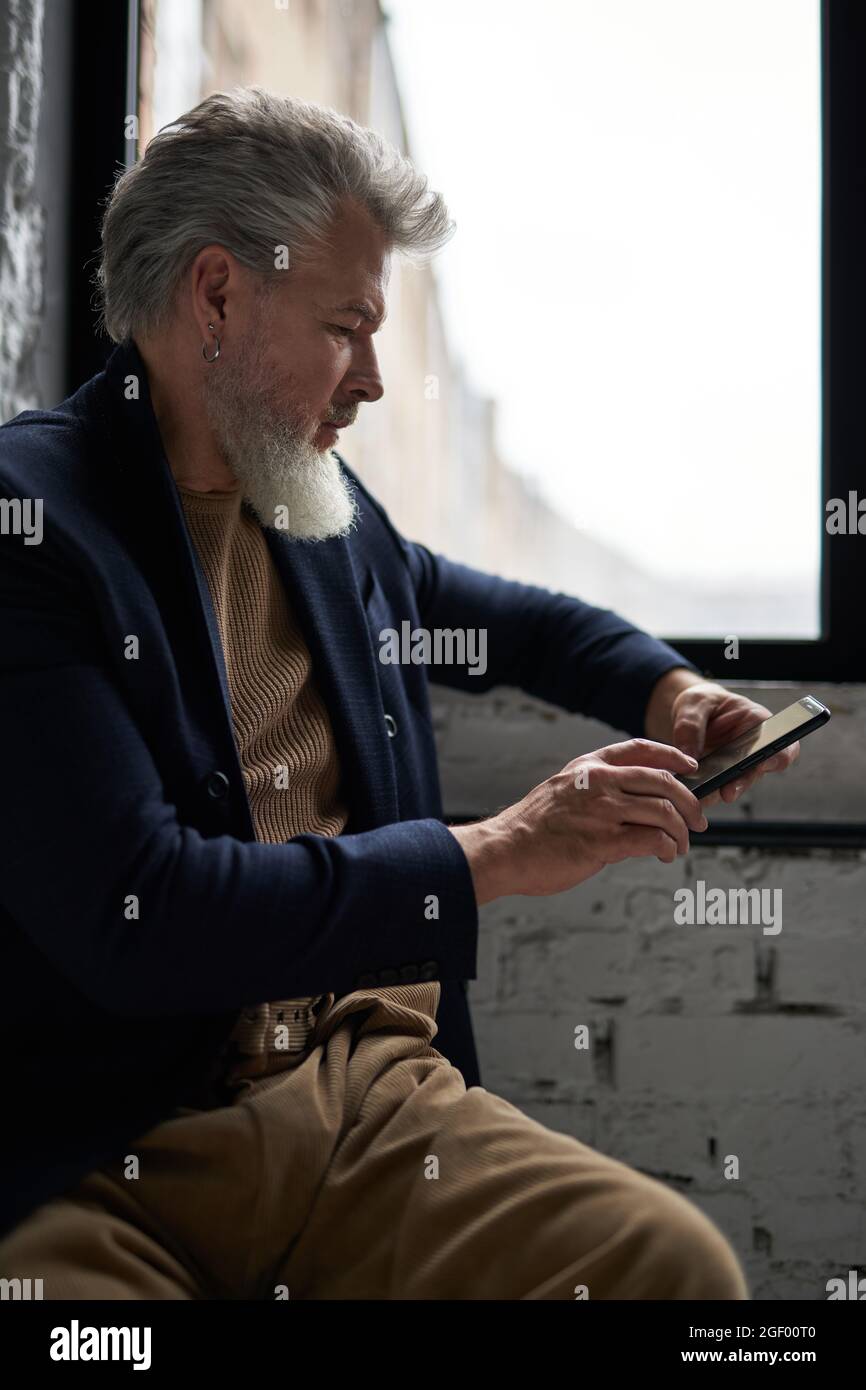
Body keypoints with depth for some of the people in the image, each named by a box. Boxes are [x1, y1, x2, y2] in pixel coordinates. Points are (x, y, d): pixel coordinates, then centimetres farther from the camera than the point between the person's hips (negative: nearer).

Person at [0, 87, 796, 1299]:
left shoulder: (327, 515, 16)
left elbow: (506, 620, 39)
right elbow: (133, 919, -20)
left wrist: (665, 689, 19)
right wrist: (499, 855, -13)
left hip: (370, 1095, 7)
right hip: (101, 1172, -7)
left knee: (678, 1260, -20)